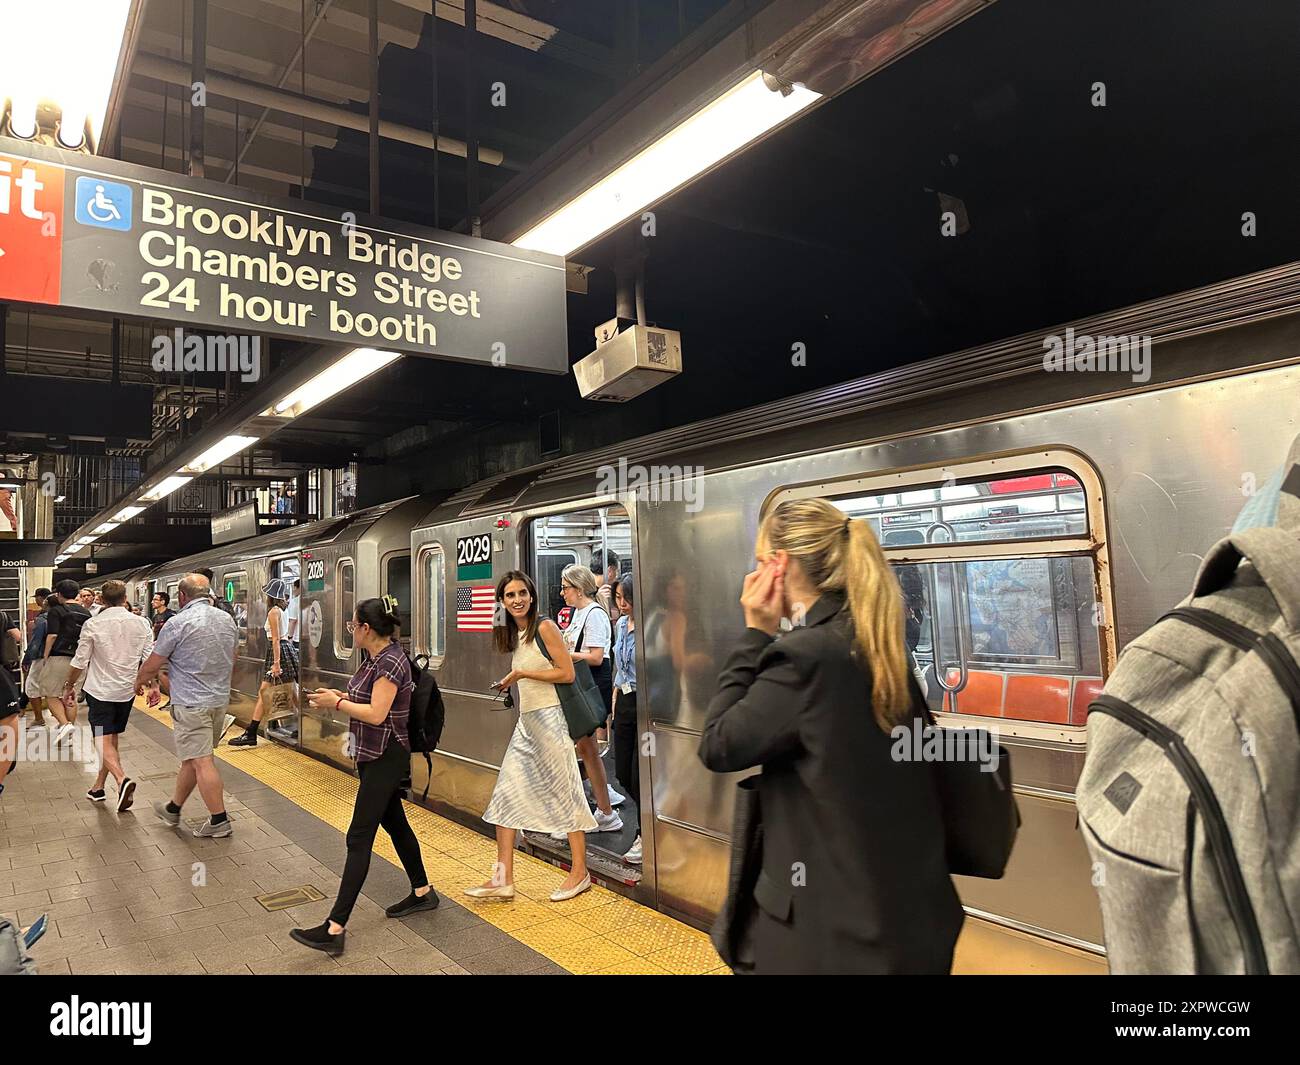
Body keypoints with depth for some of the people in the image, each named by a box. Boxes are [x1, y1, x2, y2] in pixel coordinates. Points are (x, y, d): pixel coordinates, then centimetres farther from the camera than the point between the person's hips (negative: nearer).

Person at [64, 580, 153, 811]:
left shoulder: (93, 624, -10)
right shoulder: (141, 624, -3)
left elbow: (80, 662, -5)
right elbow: (149, 659, -2)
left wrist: (69, 686, 9)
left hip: (100, 690, -4)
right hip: (127, 690, 4)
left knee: (104, 741, -3)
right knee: (112, 739, 17)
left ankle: (122, 779, -24)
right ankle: (99, 786, 27)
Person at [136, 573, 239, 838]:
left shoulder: (178, 623, -13)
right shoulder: (227, 620, 6)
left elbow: (151, 665, -5)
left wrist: (139, 683, 16)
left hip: (191, 703, -7)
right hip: (220, 700, 7)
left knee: (201, 762, -2)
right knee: (192, 757, 19)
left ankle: (219, 820, 0)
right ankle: (173, 808, 33)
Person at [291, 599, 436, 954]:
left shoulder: (390, 661, -22)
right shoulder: (375, 656, 7)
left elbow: (377, 713, -26)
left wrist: (337, 704, -15)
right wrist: (339, 696, 1)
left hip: (385, 758, -10)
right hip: (372, 755, 10)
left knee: (359, 838, -8)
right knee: (395, 822, 20)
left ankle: (335, 928, -4)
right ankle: (422, 893, 35)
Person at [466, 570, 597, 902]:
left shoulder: (545, 627, -10)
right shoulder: (514, 634, 12)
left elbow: (567, 673, -14)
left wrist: (522, 674, -14)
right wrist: (508, 683, 5)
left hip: (548, 717, -8)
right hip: (525, 720, 8)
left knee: (564, 791, 1)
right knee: (505, 794, 4)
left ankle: (580, 872, 14)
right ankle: (503, 879, 10)